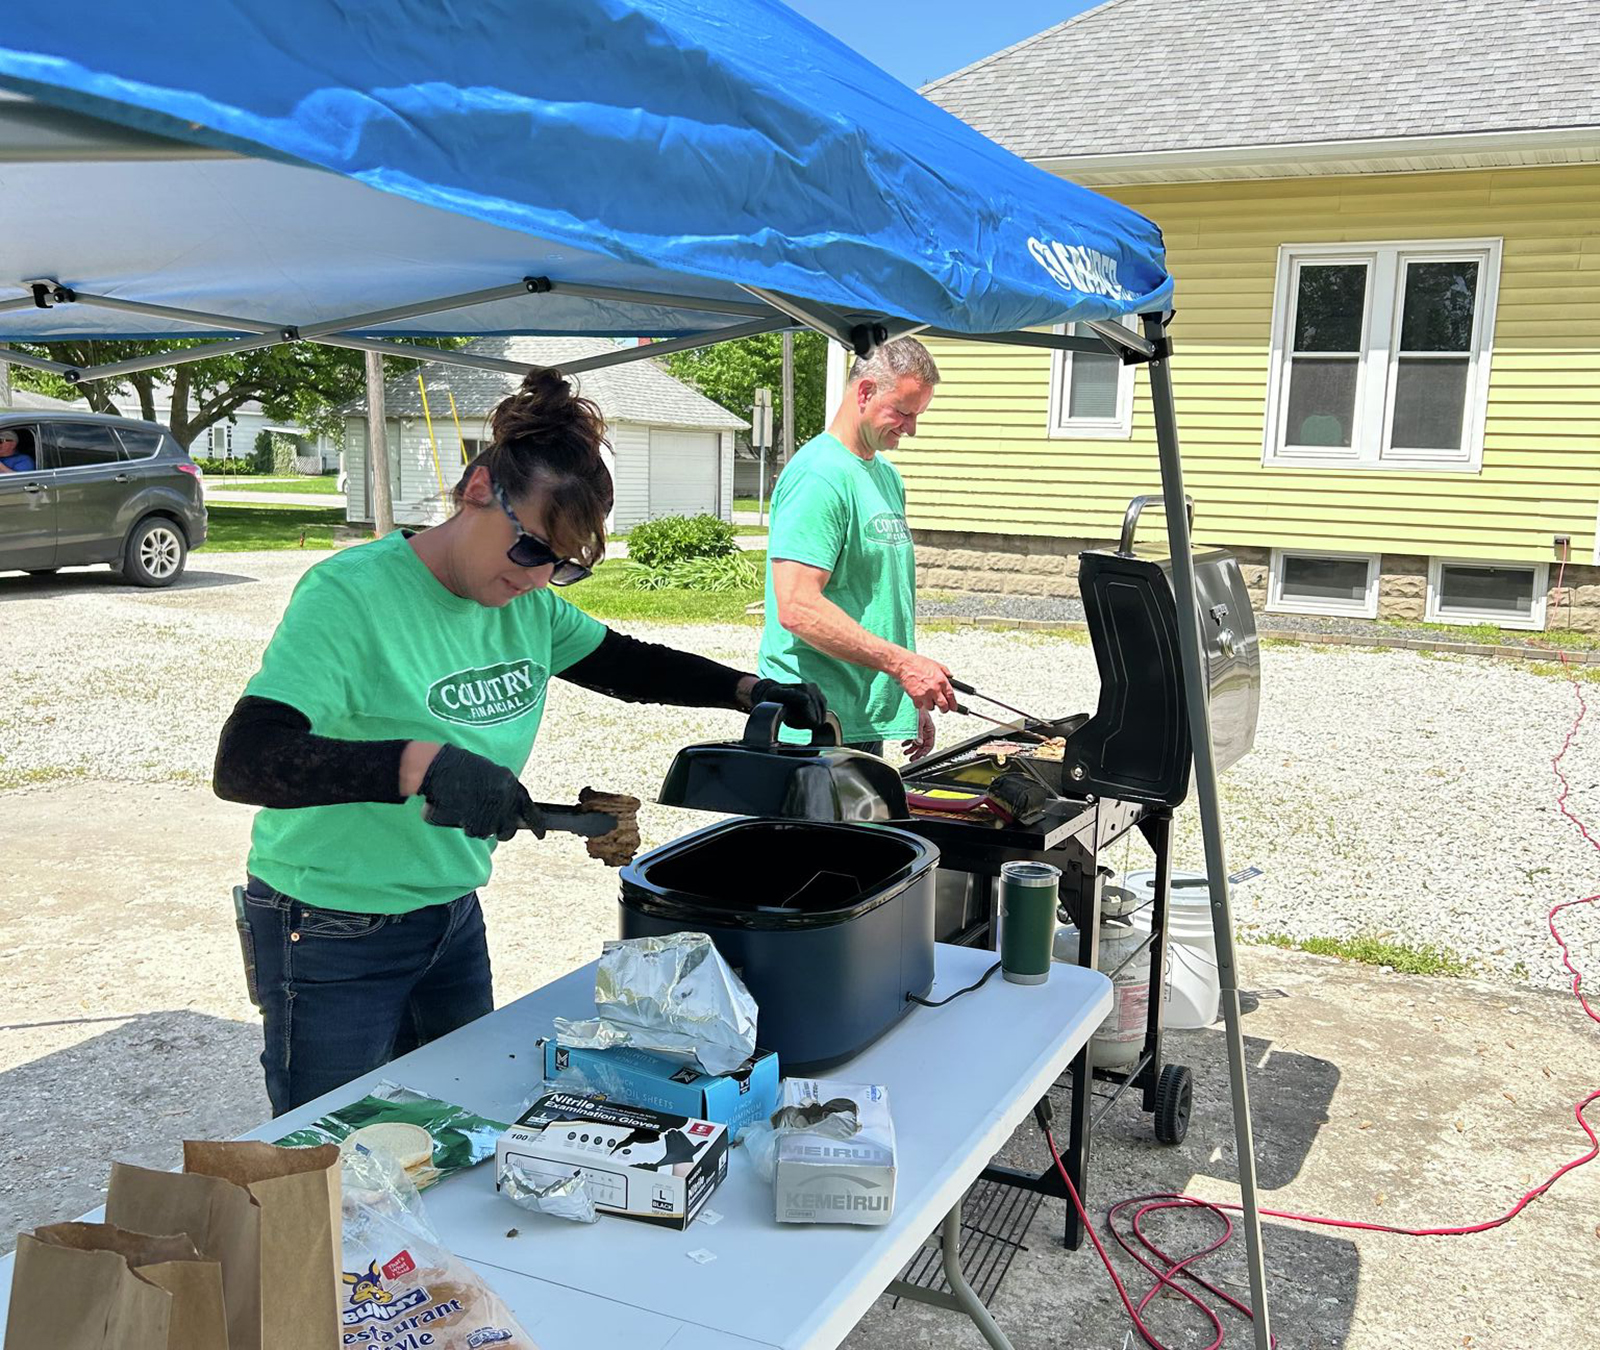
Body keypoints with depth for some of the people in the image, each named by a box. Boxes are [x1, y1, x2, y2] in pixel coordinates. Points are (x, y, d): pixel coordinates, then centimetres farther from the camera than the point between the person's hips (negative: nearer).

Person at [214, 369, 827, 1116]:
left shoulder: (527, 604, -2)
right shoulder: (351, 595, -23)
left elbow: (628, 664, 13)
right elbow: (242, 762, -32)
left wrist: (749, 689, -1)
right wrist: (418, 765, -44)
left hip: (453, 917, 7)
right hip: (334, 943, -7)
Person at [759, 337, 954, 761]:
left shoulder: (887, 476, 17)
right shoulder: (819, 475, -14)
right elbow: (797, 608, -24)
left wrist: (913, 701, 19)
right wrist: (902, 663, -24)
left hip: (867, 721, 9)